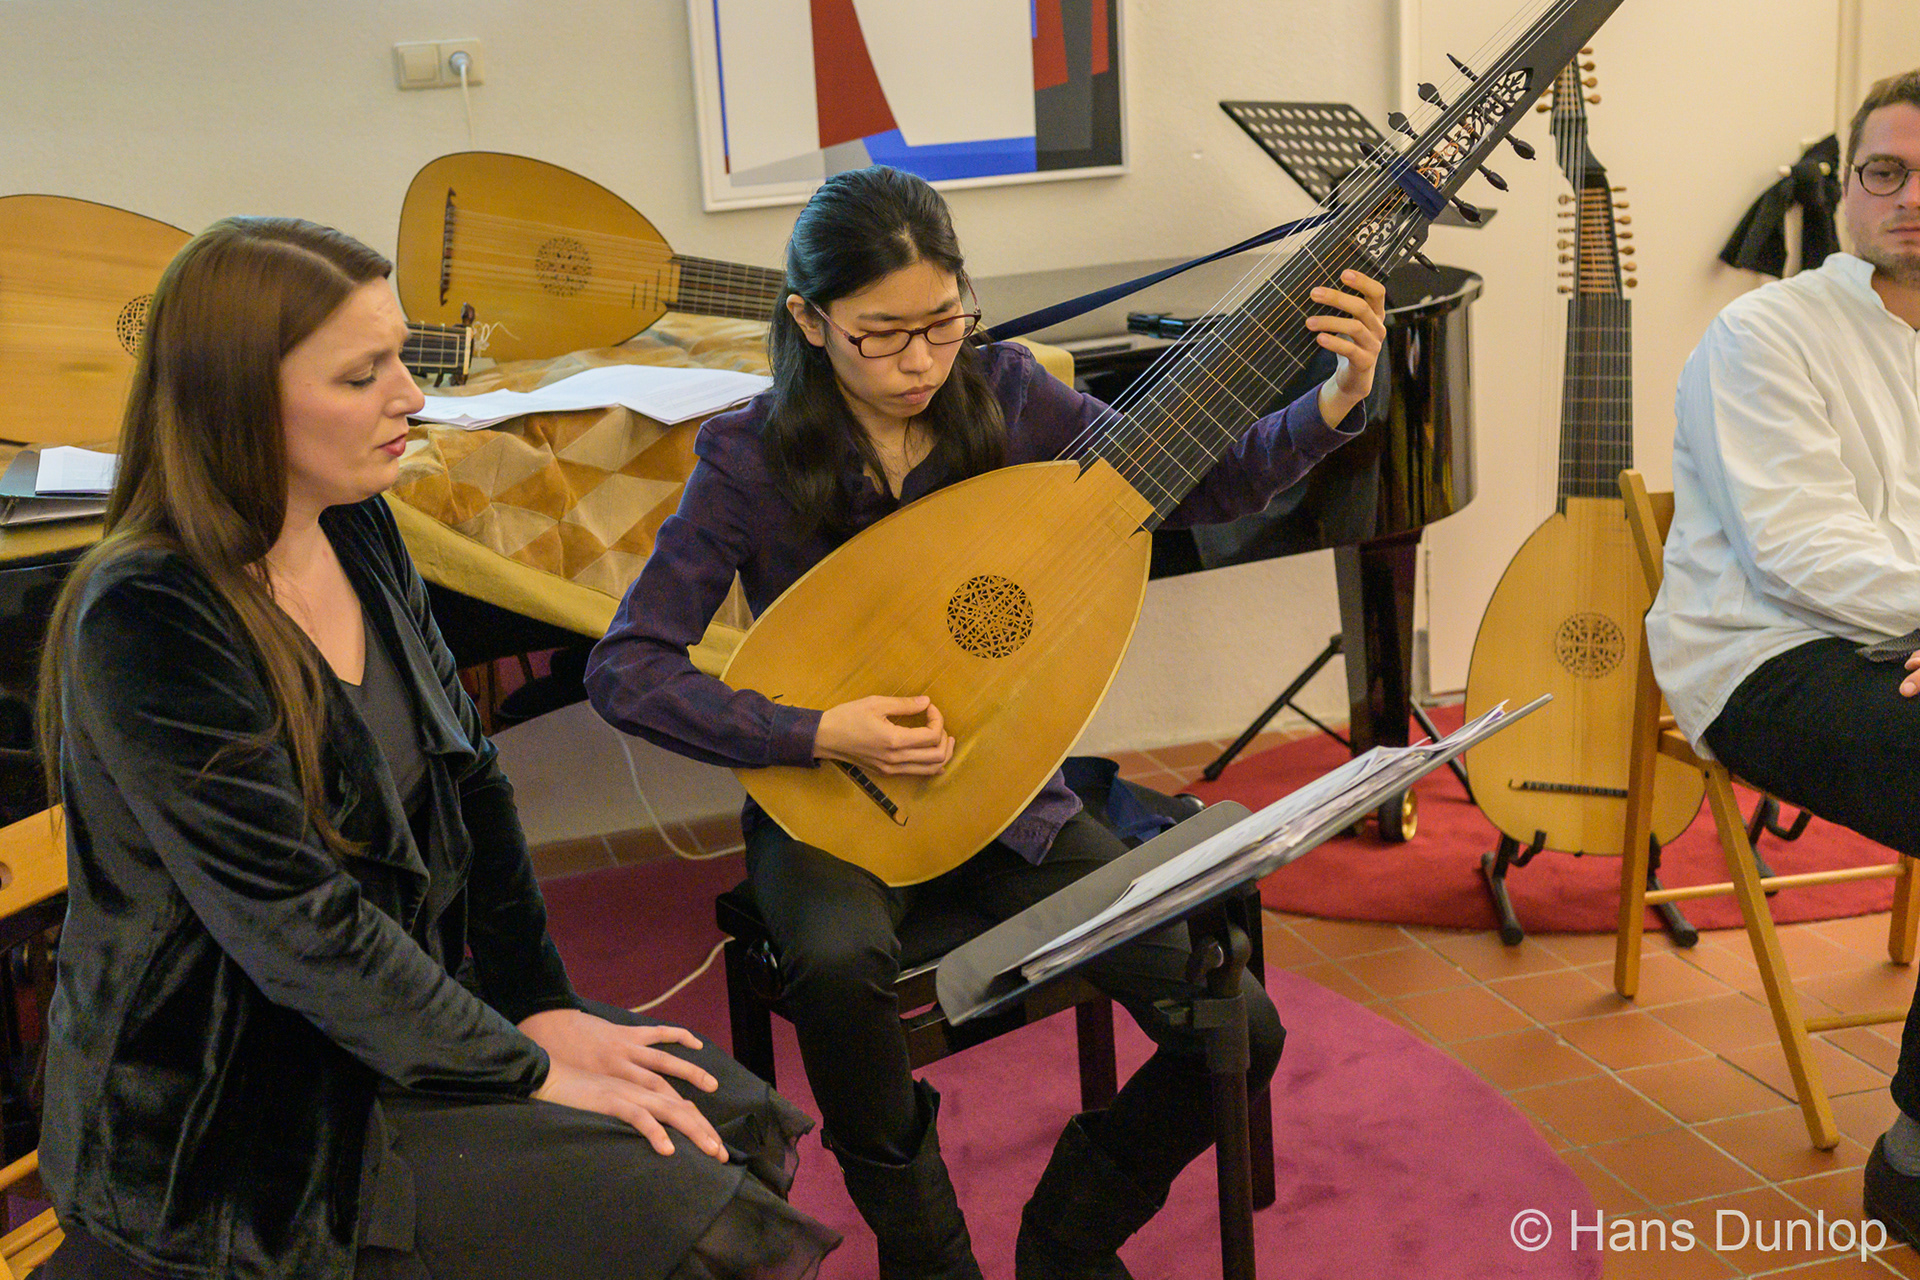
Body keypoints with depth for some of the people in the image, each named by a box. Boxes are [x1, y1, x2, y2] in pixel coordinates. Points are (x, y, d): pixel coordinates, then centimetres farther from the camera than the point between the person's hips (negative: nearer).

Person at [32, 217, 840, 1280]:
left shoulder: (359, 534, 0)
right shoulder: (149, 624, -24)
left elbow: (469, 776, 6)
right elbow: (295, 922, -24)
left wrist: (539, 1004, -1)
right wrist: (526, 1071, -17)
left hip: (401, 996, 8)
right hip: (226, 1111, -8)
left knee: (734, 1123, 3)